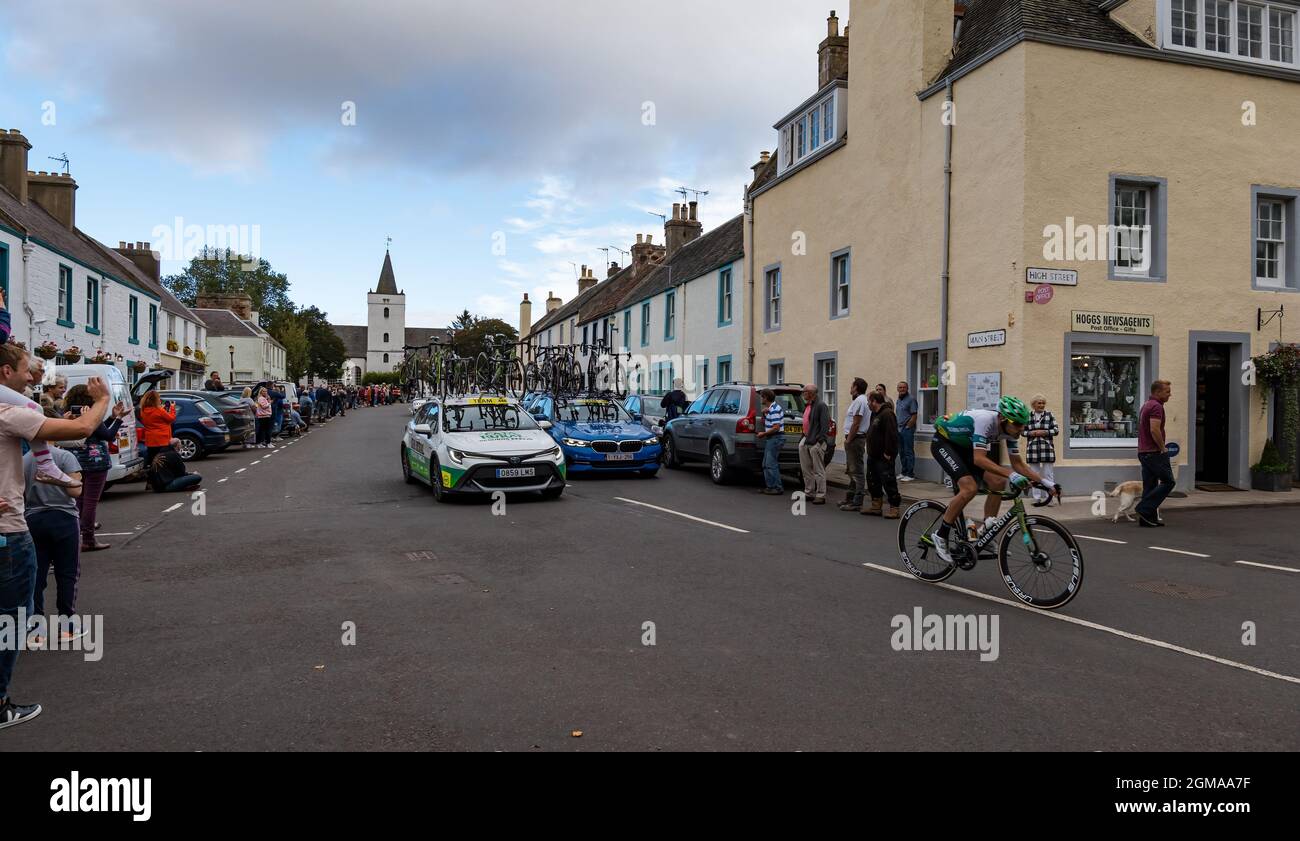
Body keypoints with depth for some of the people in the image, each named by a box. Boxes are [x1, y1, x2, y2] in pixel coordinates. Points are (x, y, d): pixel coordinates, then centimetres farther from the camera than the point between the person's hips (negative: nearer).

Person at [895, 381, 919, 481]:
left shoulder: (911, 399, -8)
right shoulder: (898, 400, 17)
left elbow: (914, 416, -13)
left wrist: (907, 427, -14)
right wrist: (897, 428, 11)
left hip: (907, 429, -8)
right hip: (899, 430, 8)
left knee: (909, 452, -6)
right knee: (901, 452, 12)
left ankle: (910, 474, -2)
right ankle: (903, 472, 20)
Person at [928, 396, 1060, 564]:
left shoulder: (1010, 429, -11)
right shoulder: (985, 420, -34)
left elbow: (1017, 463, -3)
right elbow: (979, 459, -42)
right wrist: (1011, 474, -50)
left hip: (964, 447, 8)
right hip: (943, 443, -8)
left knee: (998, 482, -6)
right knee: (970, 488, -25)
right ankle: (940, 535, -12)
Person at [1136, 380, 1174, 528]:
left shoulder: (1146, 405, 18)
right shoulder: (1156, 406, -13)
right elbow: (1154, 430, -24)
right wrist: (1163, 448, -13)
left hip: (1144, 452, 10)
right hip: (1154, 453, -10)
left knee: (1149, 486, 9)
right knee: (1168, 481, -3)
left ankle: (1147, 519, 9)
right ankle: (1145, 509, -8)